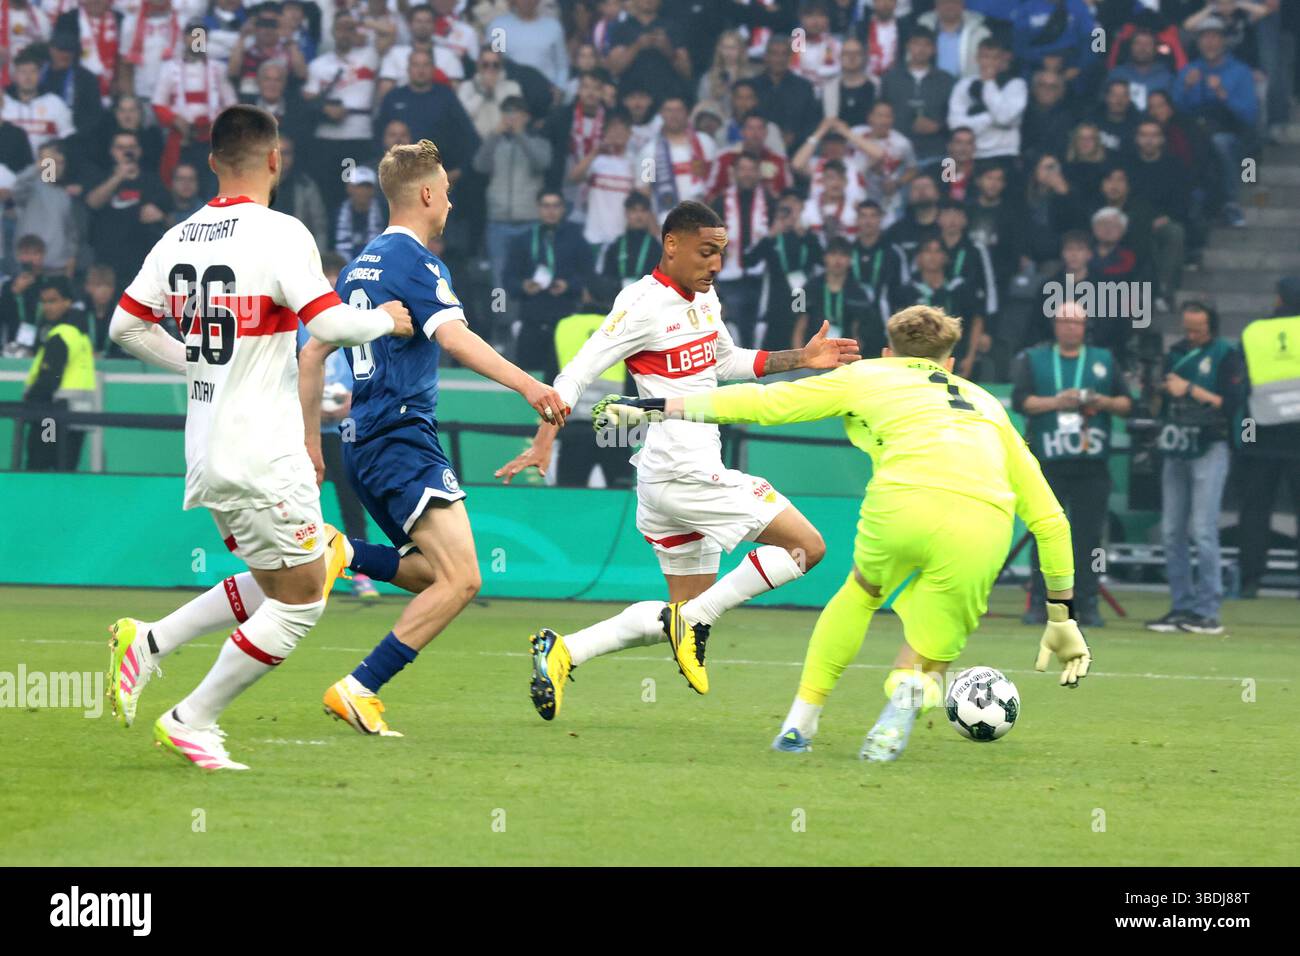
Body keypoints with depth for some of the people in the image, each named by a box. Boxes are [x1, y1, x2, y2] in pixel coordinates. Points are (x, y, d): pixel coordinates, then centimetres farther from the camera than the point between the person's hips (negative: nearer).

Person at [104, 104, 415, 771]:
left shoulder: (179, 239, 7)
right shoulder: (279, 234, -14)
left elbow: (126, 326, 13)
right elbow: (326, 322, -23)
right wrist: (387, 320, -4)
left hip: (207, 452, 8)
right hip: (260, 456, -8)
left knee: (277, 584, 20)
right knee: (301, 601, 2)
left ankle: (148, 643, 9)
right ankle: (193, 721, 2)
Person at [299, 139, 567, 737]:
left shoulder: (359, 266, 19)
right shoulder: (416, 262, -8)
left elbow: (312, 355, 23)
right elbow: (454, 337, -25)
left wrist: (311, 441, 28)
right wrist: (526, 384, -36)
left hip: (365, 442, 10)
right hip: (404, 440, -10)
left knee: (436, 573, 15)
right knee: (460, 579, -16)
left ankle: (341, 553, -2)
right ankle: (359, 689, -19)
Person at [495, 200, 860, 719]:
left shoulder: (705, 300, 14)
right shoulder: (645, 305, -13)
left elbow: (728, 361, 31)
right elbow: (576, 374, -15)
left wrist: (801, 359, 22)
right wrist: (543, 442, -25)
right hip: (685, 473, -10)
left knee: (686, 610, 13)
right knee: (807, 546, -7)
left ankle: (563, 651, 7)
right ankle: (693, 621, -7)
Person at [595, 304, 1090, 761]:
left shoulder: (869, 376, 29)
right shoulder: (987, 406, 37)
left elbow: (762, 401, 27)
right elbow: (1048, 515, 36)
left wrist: (654, 407, 35)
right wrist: (1062, 615, 43)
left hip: (902, 503, -1)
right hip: (984, 527, 1)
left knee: (862, 591, 32)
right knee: (926, 666, 16)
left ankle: (799, 722, 32)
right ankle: (909, 691, -19)